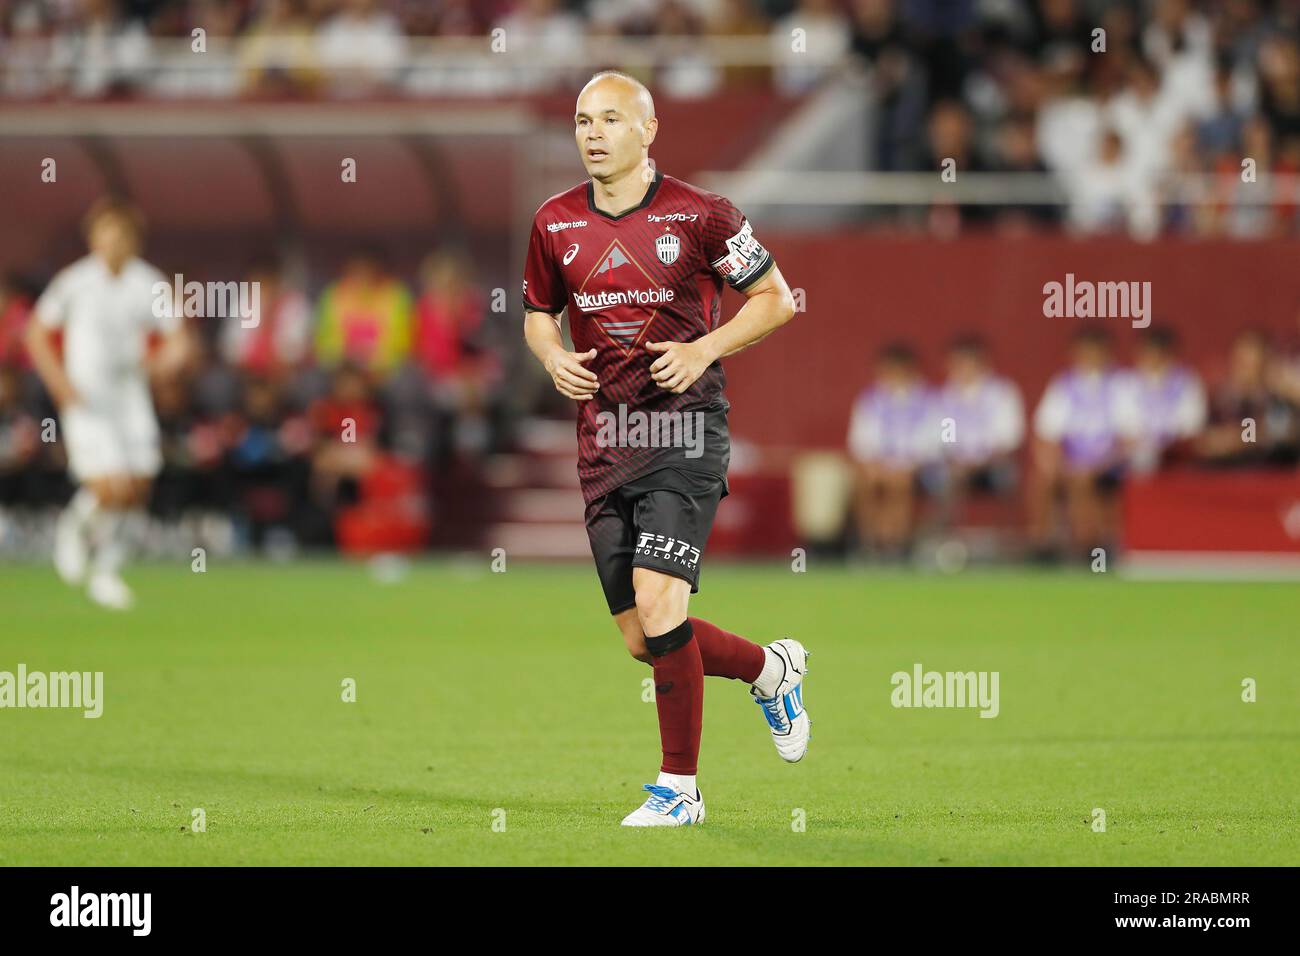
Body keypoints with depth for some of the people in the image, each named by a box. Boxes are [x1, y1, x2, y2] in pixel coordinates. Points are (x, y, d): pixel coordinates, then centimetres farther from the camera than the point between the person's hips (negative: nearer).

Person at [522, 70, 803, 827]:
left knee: (657, 603, -19)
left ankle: (679, 787, -7)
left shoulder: (699, 215, -5)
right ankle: (770, 668, 32)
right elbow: (538, 311, 22)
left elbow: (775, 298, 3)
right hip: (604, 443, 5)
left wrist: (703, 348, -11)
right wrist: (553, 356, 0)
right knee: (642, 642, 4)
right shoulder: (555, 223, 7)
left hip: (685, 429, -5)